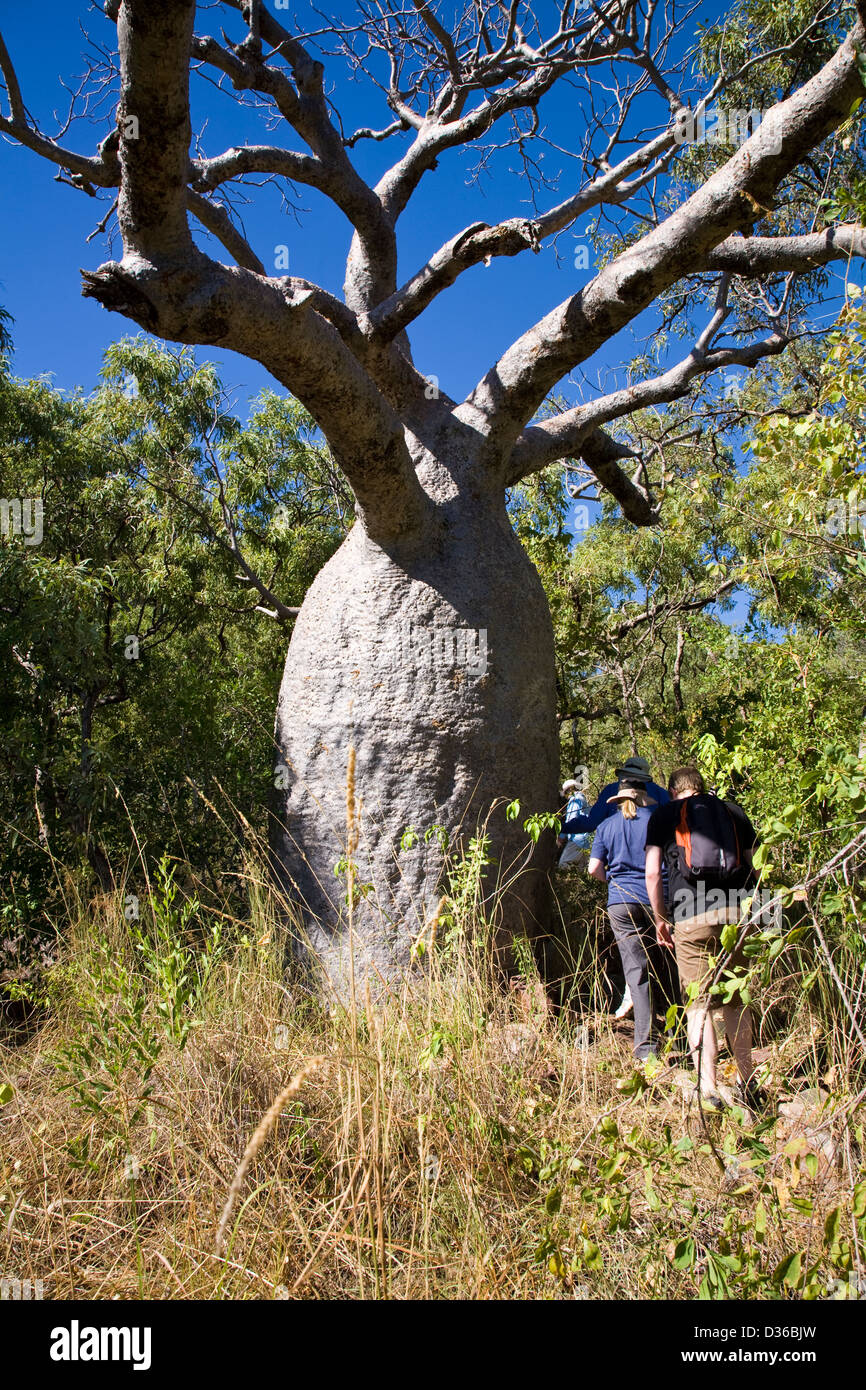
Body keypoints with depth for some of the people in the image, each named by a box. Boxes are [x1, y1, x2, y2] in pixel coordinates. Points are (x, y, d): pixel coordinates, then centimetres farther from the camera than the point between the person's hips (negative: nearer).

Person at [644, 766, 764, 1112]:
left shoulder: (664, 814, 11)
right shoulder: (734, 811, 18)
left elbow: (652, 873, 3)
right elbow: (755, 867, 13)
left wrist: (660, 920, 12)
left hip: (691, 917, -3)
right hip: (737, 912, 3)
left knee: (699, 1004, 3)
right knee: (736, 1000, 16)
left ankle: (708, 1092, 0)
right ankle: (747, 1085, 24)